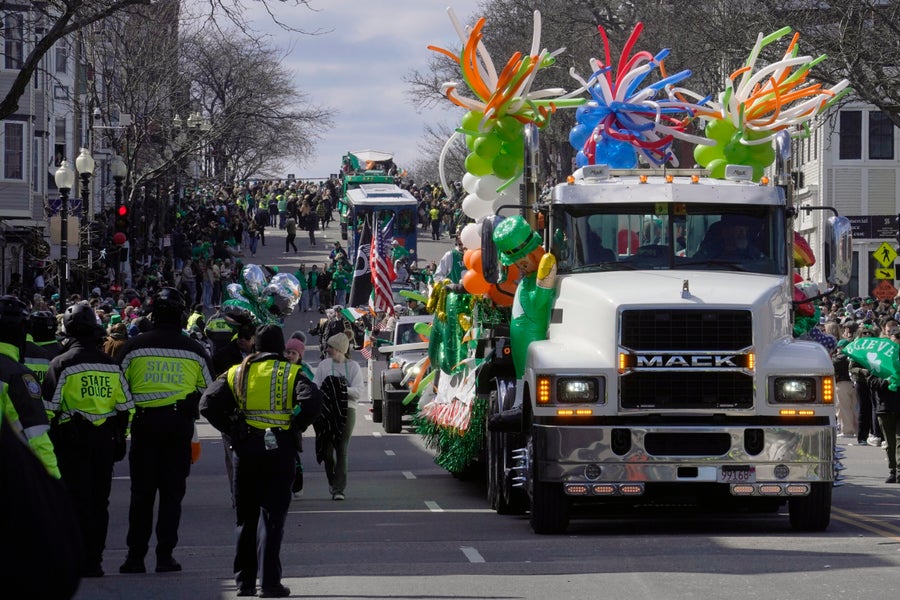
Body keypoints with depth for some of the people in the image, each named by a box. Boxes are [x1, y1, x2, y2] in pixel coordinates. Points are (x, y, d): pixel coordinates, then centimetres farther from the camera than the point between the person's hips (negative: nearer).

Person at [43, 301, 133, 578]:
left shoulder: (62, 364, -9)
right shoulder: (110, 364, 5)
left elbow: (49, 407, -10)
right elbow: (126, 407, 9)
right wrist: (120, 438, 18)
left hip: (72, 438, -4)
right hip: (105, 439, 4)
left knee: (78, 500, -1)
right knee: (99, 501, 11)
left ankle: (82, 561, -5)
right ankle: (95, 560, 16)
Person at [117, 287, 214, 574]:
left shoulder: (135, 346, -2)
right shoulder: (194, 349, 1)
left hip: (144, 422, 0)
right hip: (180, 424, 0)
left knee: (141, 492, 6)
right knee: (172, 492, 6)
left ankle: (135, 556, 5)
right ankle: (165, 556, 3)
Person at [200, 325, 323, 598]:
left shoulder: (237, 373, 8)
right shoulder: (291, 373, 0)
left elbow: (208, 404, -3)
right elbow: (312, 401, -18)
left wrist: (232, 430, 4)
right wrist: (295, 426, -4)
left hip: (246, 449, 2)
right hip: (280, 448, -2)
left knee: (246, 516, 13)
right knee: (272, 515, -1)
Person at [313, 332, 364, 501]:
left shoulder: (353, 367, 3)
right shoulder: (323, 365, 8)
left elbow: (358, 392, -6)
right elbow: (316, 387, 3)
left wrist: (342, 389, -22)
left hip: (346, 411, -2)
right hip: (326, 411, 2)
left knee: (342, 451, -7)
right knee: (327, 450, 2)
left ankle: (339, 488, -7)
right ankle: (333, 482, 27)